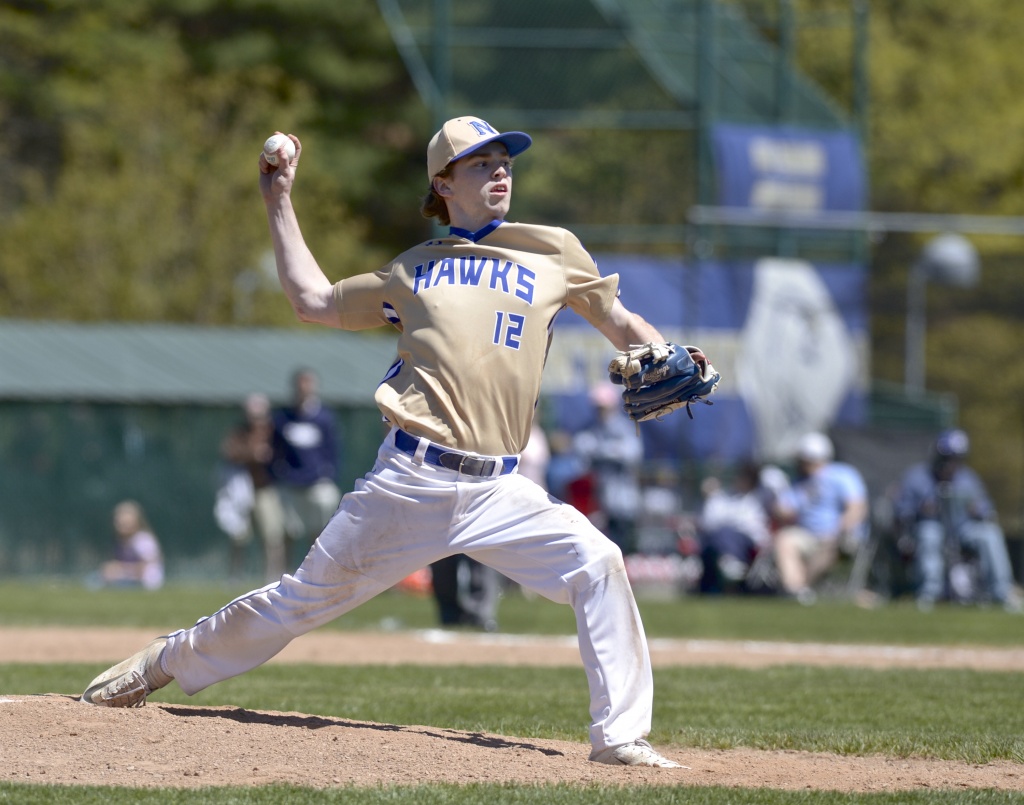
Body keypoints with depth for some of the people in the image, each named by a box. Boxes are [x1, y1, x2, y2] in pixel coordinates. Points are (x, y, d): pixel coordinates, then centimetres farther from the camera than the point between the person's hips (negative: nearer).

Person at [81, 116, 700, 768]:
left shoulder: (553, 252, 11)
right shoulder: (413, 269, 15)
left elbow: (621, 323, 15)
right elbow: (315, 300, 22)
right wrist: (280, 204, 24)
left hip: (497, 489, 0)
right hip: (408, 481, 0)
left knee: (598, 565, -22)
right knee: (309, 596, 6)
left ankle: (620, 736, -16)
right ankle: (168, 663, 26)